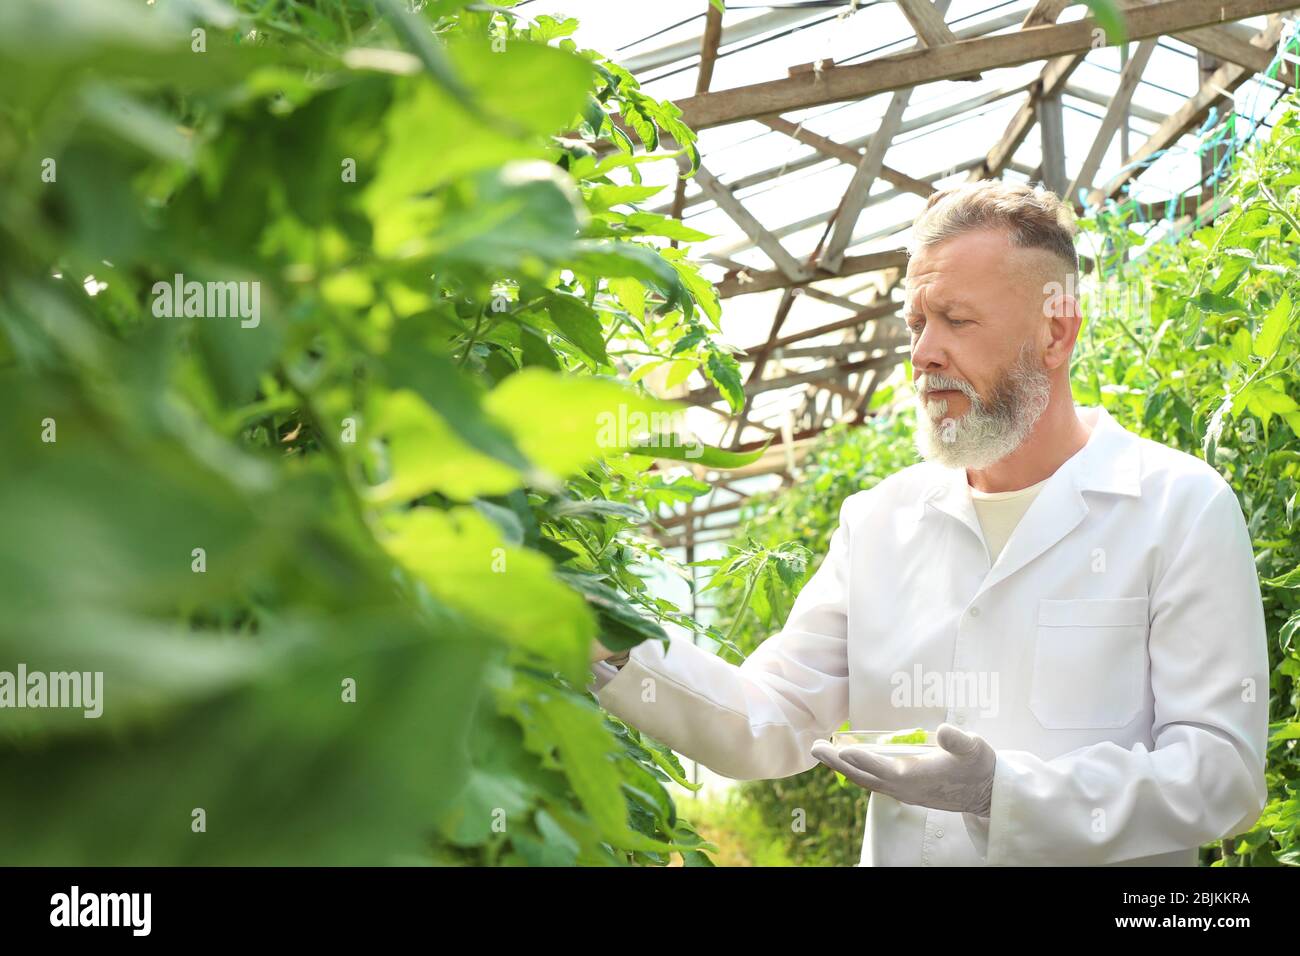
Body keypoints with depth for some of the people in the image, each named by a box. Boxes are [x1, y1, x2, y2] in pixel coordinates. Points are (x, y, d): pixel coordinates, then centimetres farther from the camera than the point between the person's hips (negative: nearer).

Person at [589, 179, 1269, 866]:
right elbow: (773, 722, 6)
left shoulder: (1180, 508, -3)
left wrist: (1004, 790, -21)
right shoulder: (878, 520, 10)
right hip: (899, 853, 2)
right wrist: (615, 649, -10)